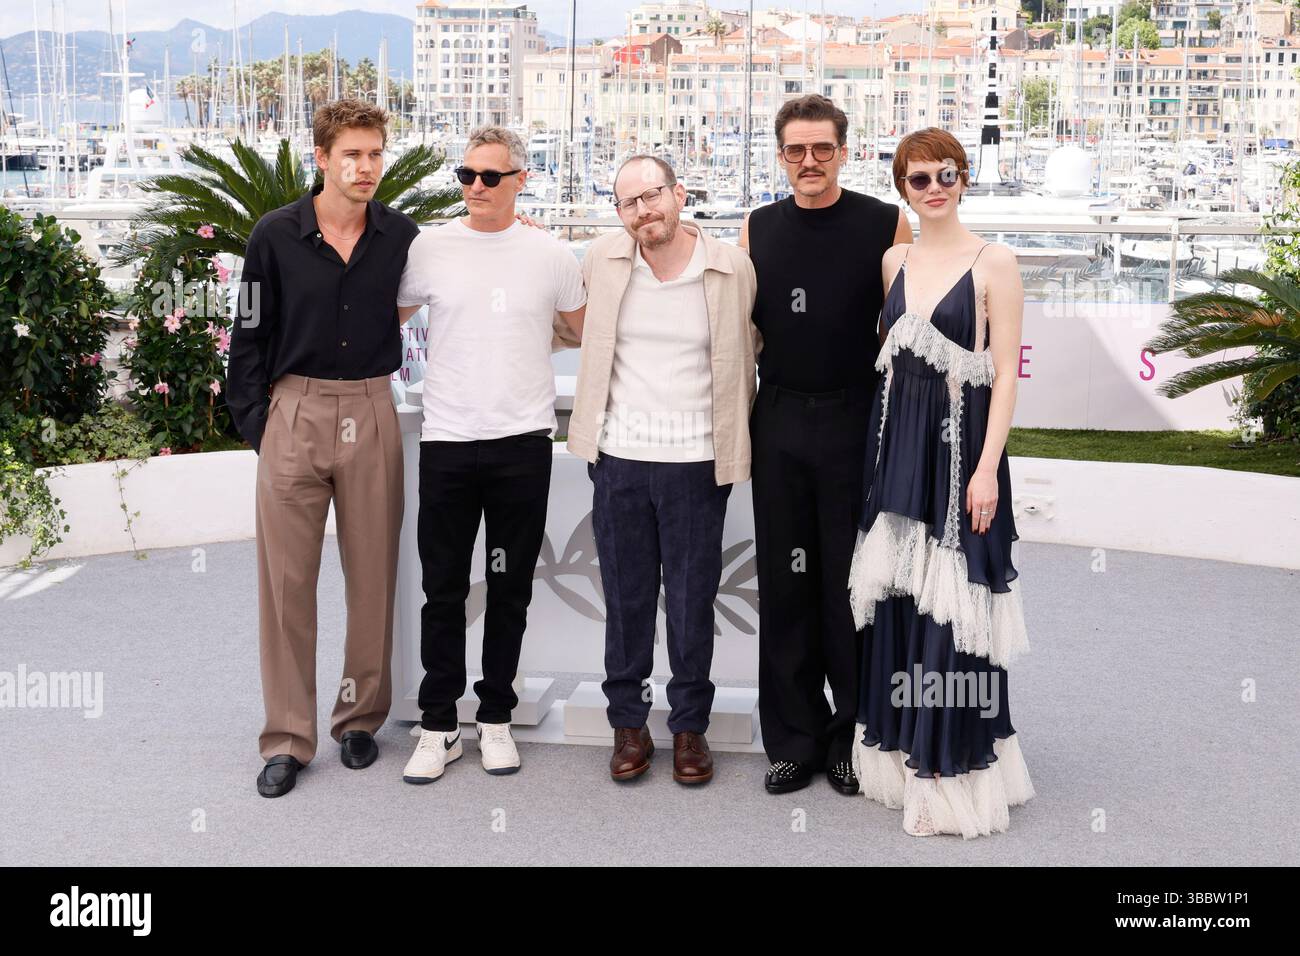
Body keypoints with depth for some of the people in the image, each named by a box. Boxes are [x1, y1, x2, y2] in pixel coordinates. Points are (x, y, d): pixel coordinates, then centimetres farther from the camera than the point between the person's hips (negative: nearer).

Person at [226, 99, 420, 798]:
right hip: (295, 413, -1)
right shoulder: (277, 236, -2)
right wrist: (253, 420, -1)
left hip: (372, 415, 1)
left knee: (372, 574, 7)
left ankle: (360, 718, 24)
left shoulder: (401, 237, 1)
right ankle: (287, 739, 12)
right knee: (287, 578, 2)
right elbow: (250, 335, 2)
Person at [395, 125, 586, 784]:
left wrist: (538, 335, 7)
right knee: (443, 591, 5)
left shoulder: (551, 256, 3)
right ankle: (438, 727, 15)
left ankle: (495, 718, 23)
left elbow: (581, 331, 18)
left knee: (511, 588, 9)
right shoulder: (429, 248, 2)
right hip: (447, 439, 0)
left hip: (523, 440, 0)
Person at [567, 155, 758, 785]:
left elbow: (743, 352, 11)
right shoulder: (603, 260, 2)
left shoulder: (732, 268, -3)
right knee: (625, 596, 9)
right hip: (619, 456, 2)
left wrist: (734, 439, 13)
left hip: (697, 461, -1)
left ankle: (690, 726, 20)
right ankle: (628, 723, 22)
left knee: (693, 600, 6)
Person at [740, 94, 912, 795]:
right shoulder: (758, 229, 8)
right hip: (780, 426, 3)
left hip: (858, 423, -3)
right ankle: (794, 737, 18)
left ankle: (852, 736, 17)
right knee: (785, 583, 8)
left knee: (853, 582, 4)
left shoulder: (885, 224, -2)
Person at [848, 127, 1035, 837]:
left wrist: (988, 468, -15)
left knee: (951, 599, -2)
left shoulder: (994, 263, -6)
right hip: (897, 439, 6)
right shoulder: (894, 261, 11)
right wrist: (885, 444, 9)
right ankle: (904, 753, 22)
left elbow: (1005, 372, -9)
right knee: (898, 594, 9)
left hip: (960, 442, -5)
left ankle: (954, 767, 9)